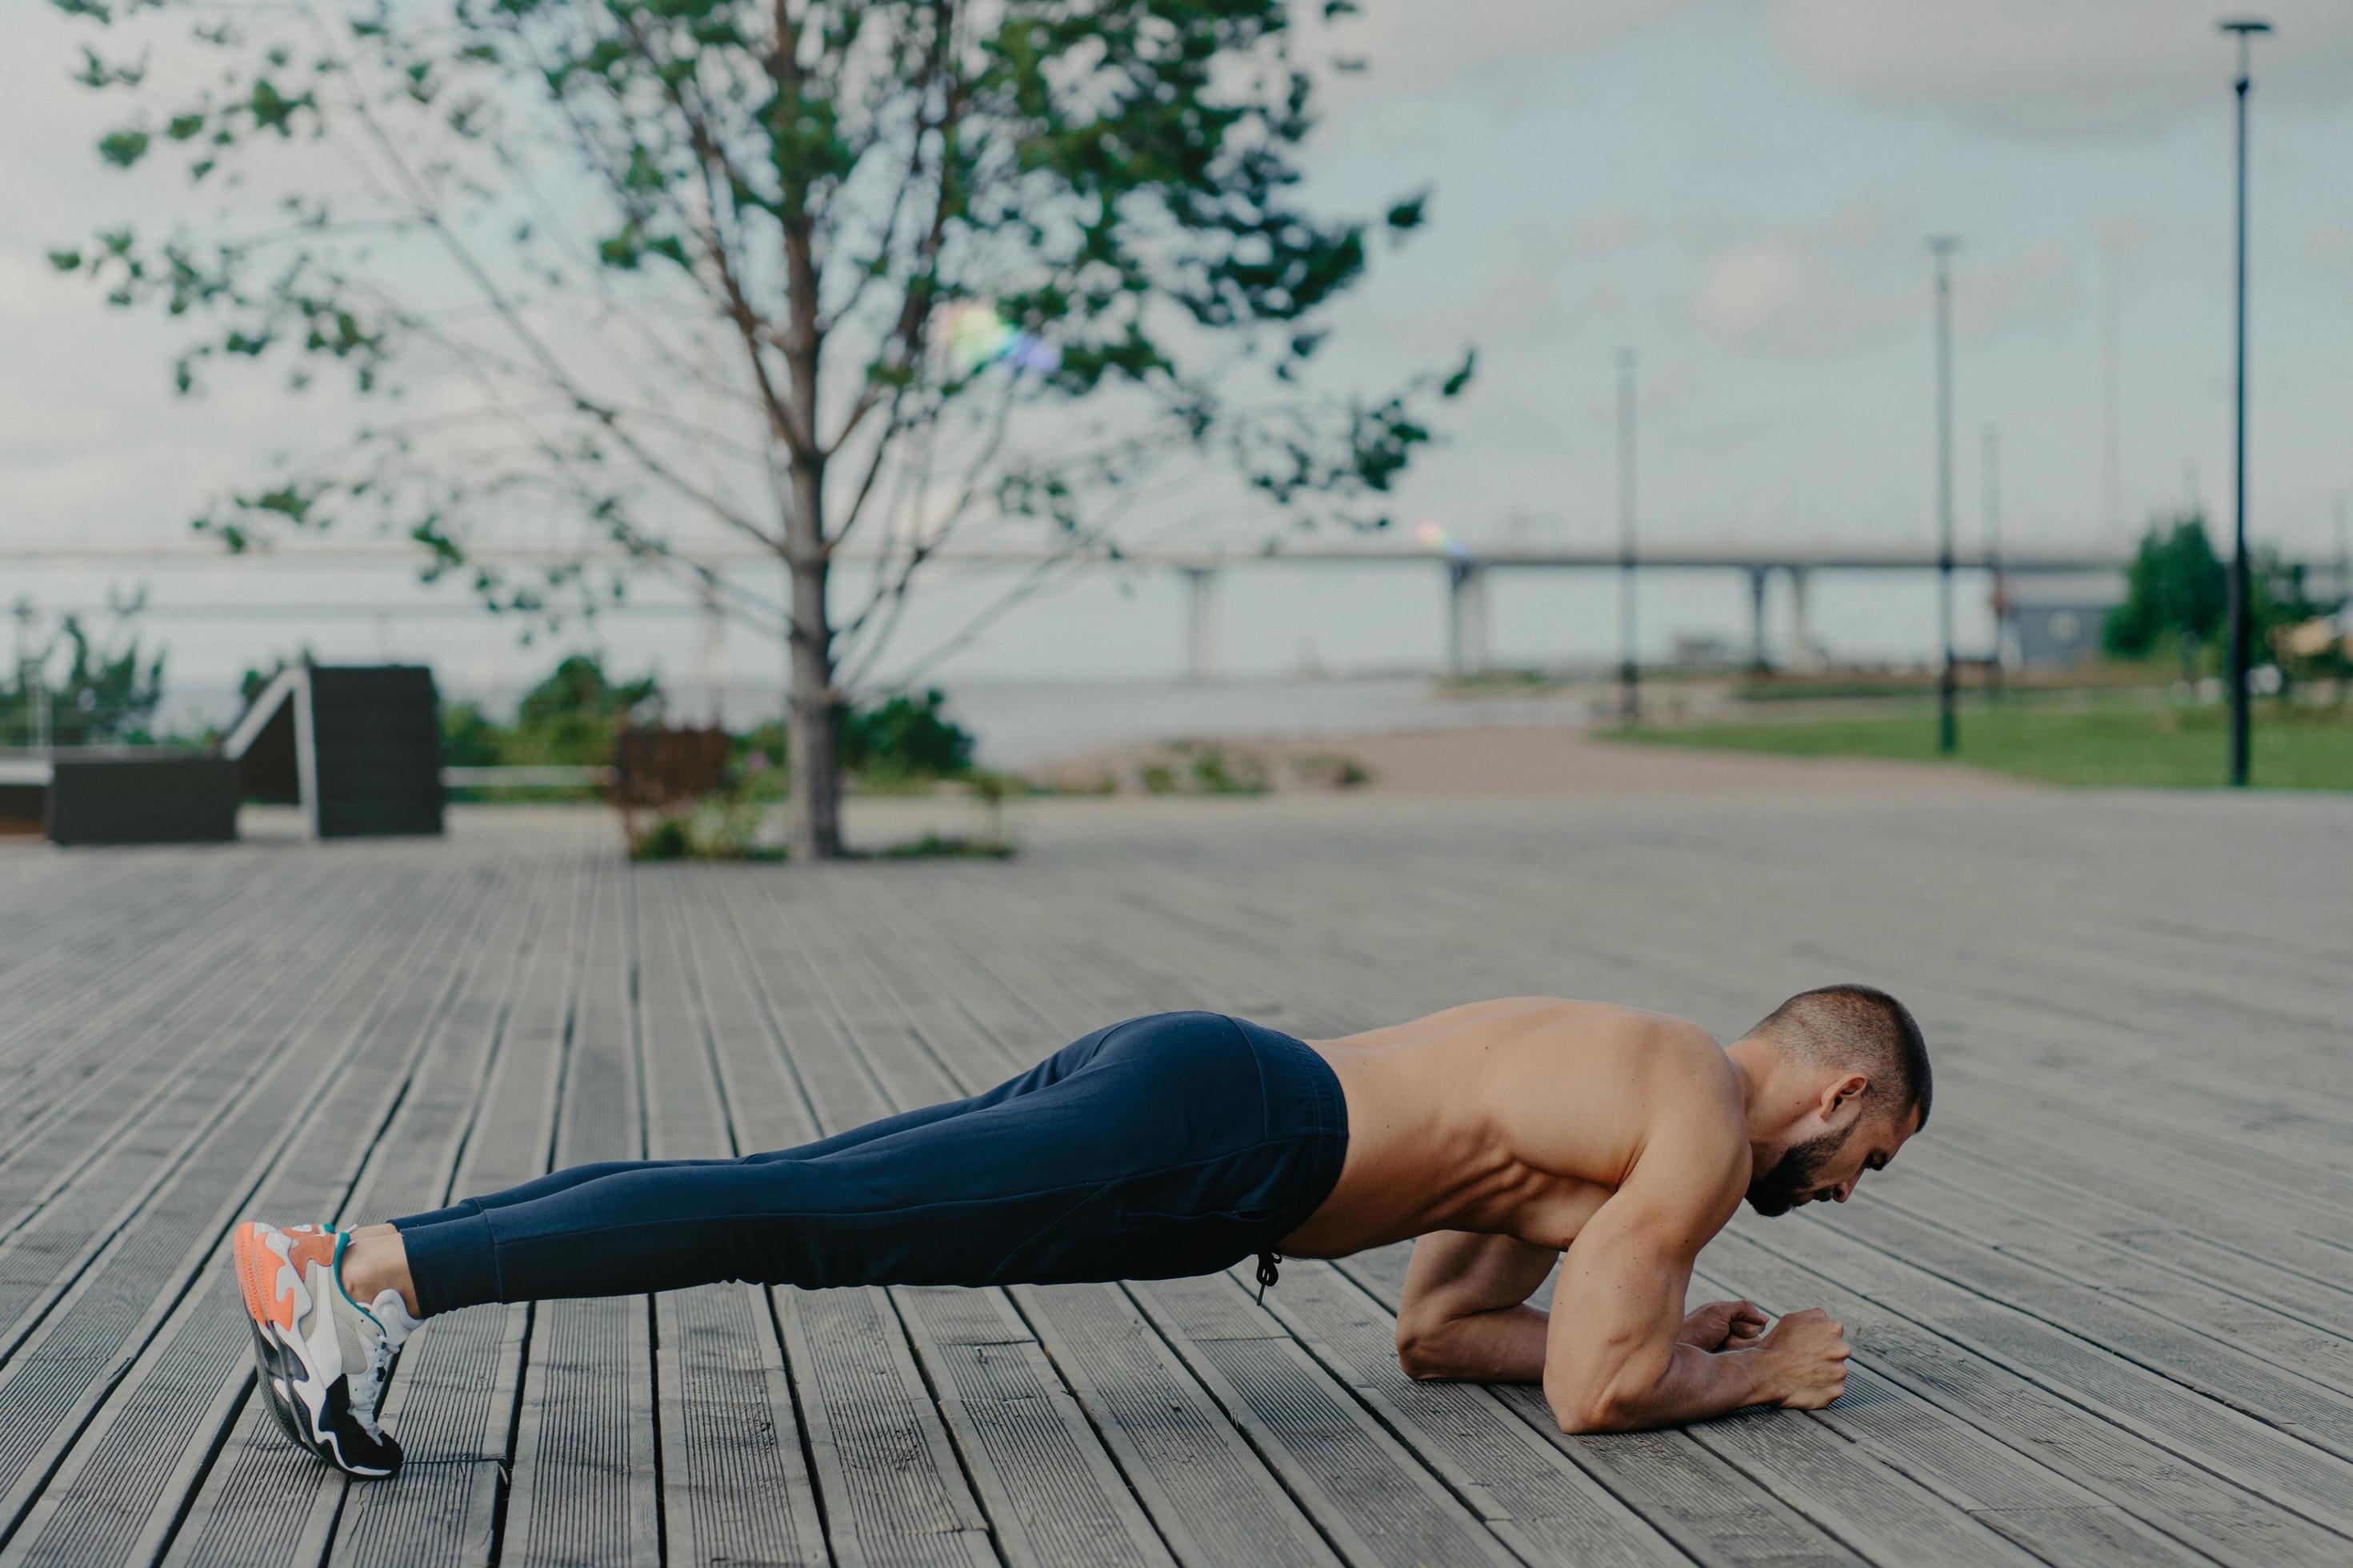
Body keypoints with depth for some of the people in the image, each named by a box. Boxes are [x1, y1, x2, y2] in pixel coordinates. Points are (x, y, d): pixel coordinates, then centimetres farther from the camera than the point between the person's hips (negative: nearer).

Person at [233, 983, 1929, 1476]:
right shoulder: (1711, 1120, 1)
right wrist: (1753, 1373, 9)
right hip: (1199, 1135, -8)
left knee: (777, 1201, 2)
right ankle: (374, 1271, -22)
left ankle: (354, 1265, -1)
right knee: (799, 1224, -16)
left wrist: (1664, 1319, 29)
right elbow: (1595, 1388, -9)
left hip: (1169, 1083, 8)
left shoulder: (1612, 1093, 29)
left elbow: (1437, 1330, 32)